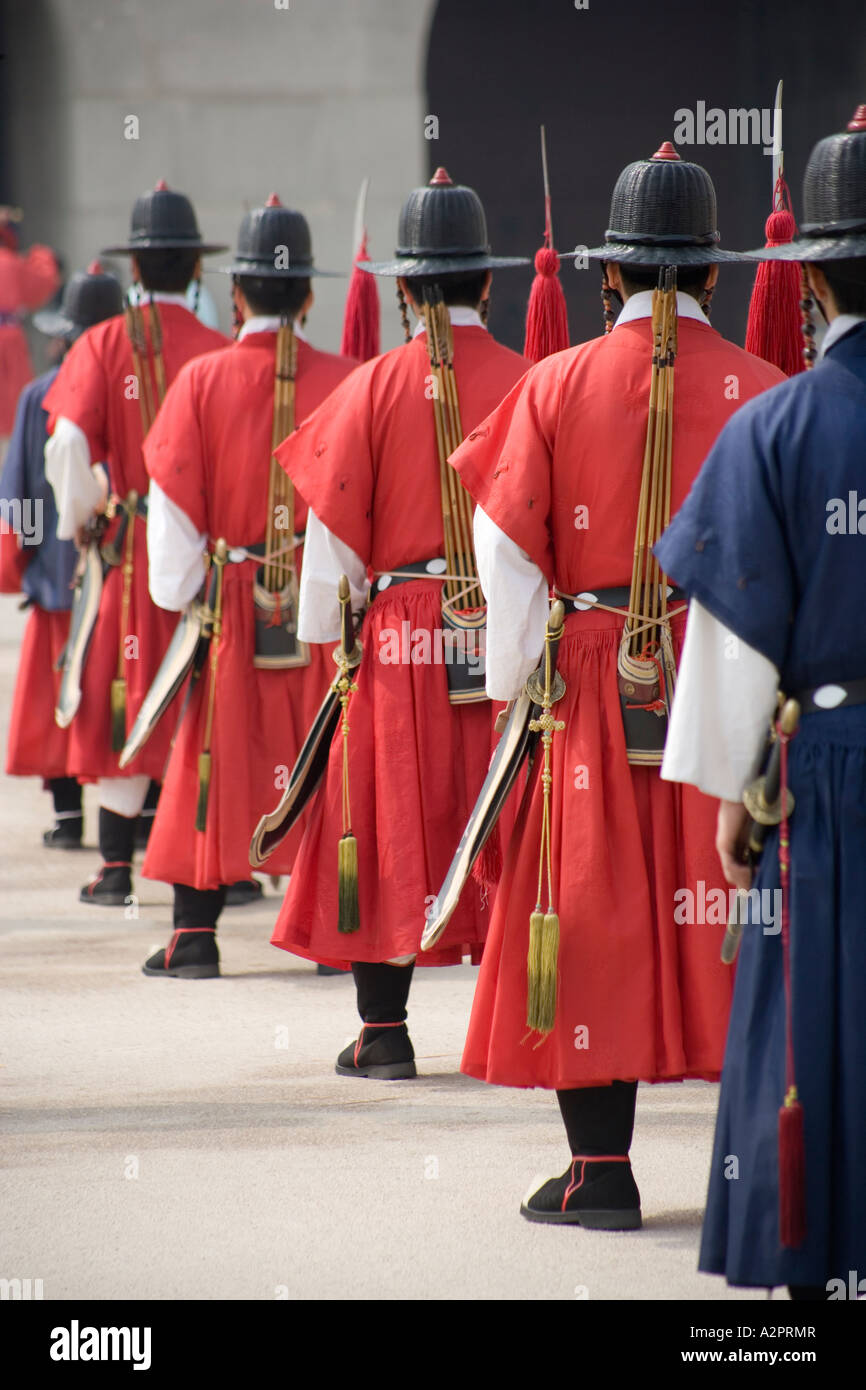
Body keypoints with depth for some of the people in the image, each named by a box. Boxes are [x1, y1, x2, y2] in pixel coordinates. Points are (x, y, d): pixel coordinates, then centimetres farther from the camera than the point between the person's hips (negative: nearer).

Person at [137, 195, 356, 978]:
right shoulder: (343, 382, -4)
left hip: (230, 606, -1)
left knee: (214, 760, 7)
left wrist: (177, 593, 3)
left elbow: (173, 500, -5)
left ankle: (194, 935, 4)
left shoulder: (203, 381, -6)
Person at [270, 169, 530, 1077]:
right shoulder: (526, 384, -2)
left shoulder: (375, 387, -5)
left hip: (399, 637, -1)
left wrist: (326, 629, 8)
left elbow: (335, 526, -3)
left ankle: (384, 1032, 5)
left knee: (386, 827, 5)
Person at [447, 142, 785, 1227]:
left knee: (595, 917, 5)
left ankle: (600, 1171, 5)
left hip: (593, 687, -1)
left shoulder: (555, 386, -2)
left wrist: (516, 689, 6)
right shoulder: (765, 391, -2)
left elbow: (508, 557, -3)